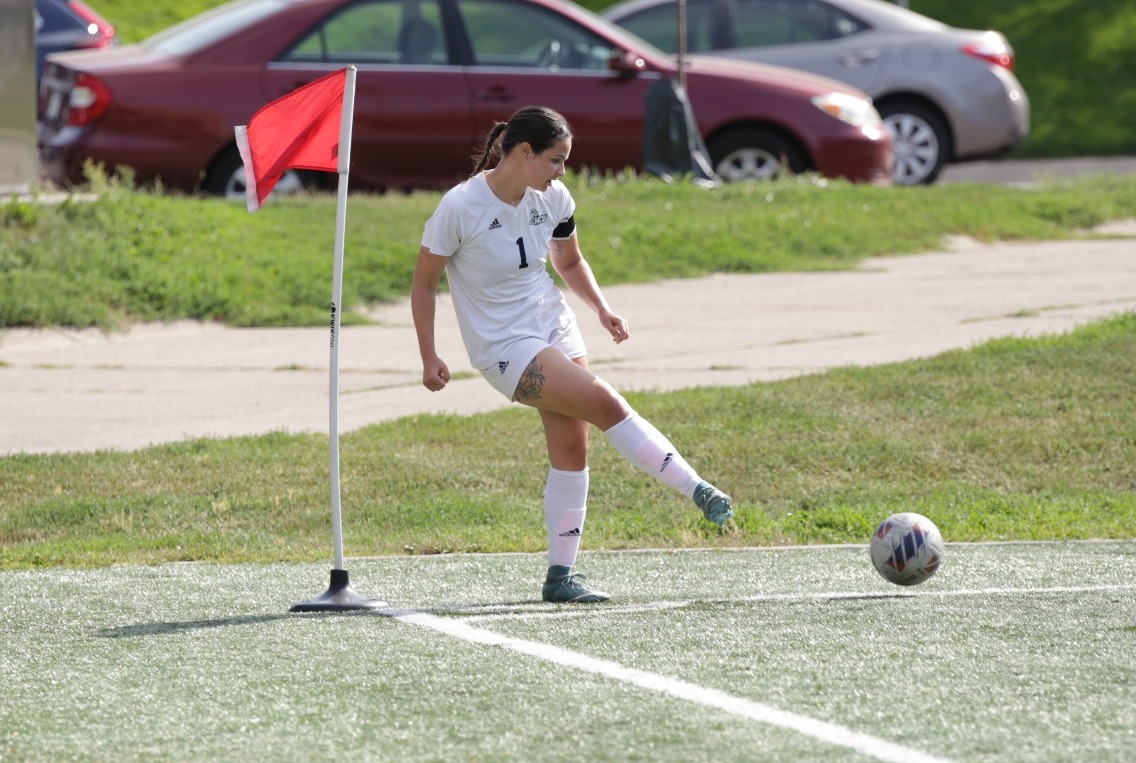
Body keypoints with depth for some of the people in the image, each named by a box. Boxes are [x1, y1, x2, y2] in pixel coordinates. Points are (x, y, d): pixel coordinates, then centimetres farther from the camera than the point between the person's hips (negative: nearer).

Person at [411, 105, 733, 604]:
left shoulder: (553, 199, -1)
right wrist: (429, 358, -10)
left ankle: (560, 575, 7)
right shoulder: (460, 207, -17)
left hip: (556, 328, 6)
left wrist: (602, 309, 1)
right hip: (503, 347, -6)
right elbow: (424, 283, -7)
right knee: (605, 402, -21)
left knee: (572, 450, -1)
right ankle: (699, 493, -17)